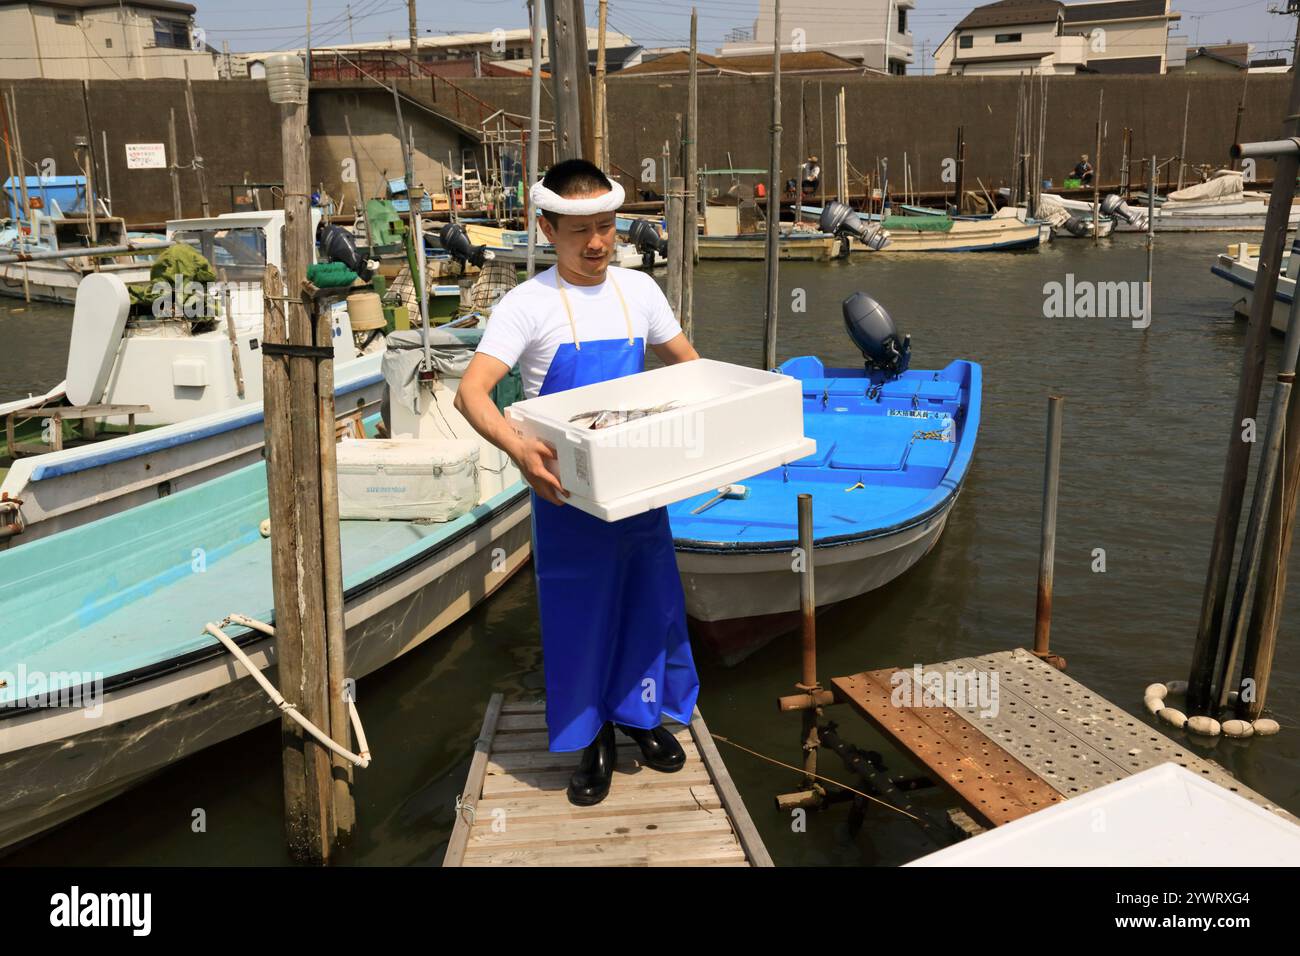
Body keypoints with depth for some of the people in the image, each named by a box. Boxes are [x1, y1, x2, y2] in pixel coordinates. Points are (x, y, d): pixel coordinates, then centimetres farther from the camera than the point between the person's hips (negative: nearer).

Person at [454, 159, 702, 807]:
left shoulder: (638, 290, 3)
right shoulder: (527, 305, -12)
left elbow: (687, 362, 15)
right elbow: (471, 391, -21)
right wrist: (518, 449, -40)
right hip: (568, 490, -4)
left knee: (649, 597, 14)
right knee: (579, 608, 6)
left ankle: (642, 713, 37)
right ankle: (593, 738, 26)